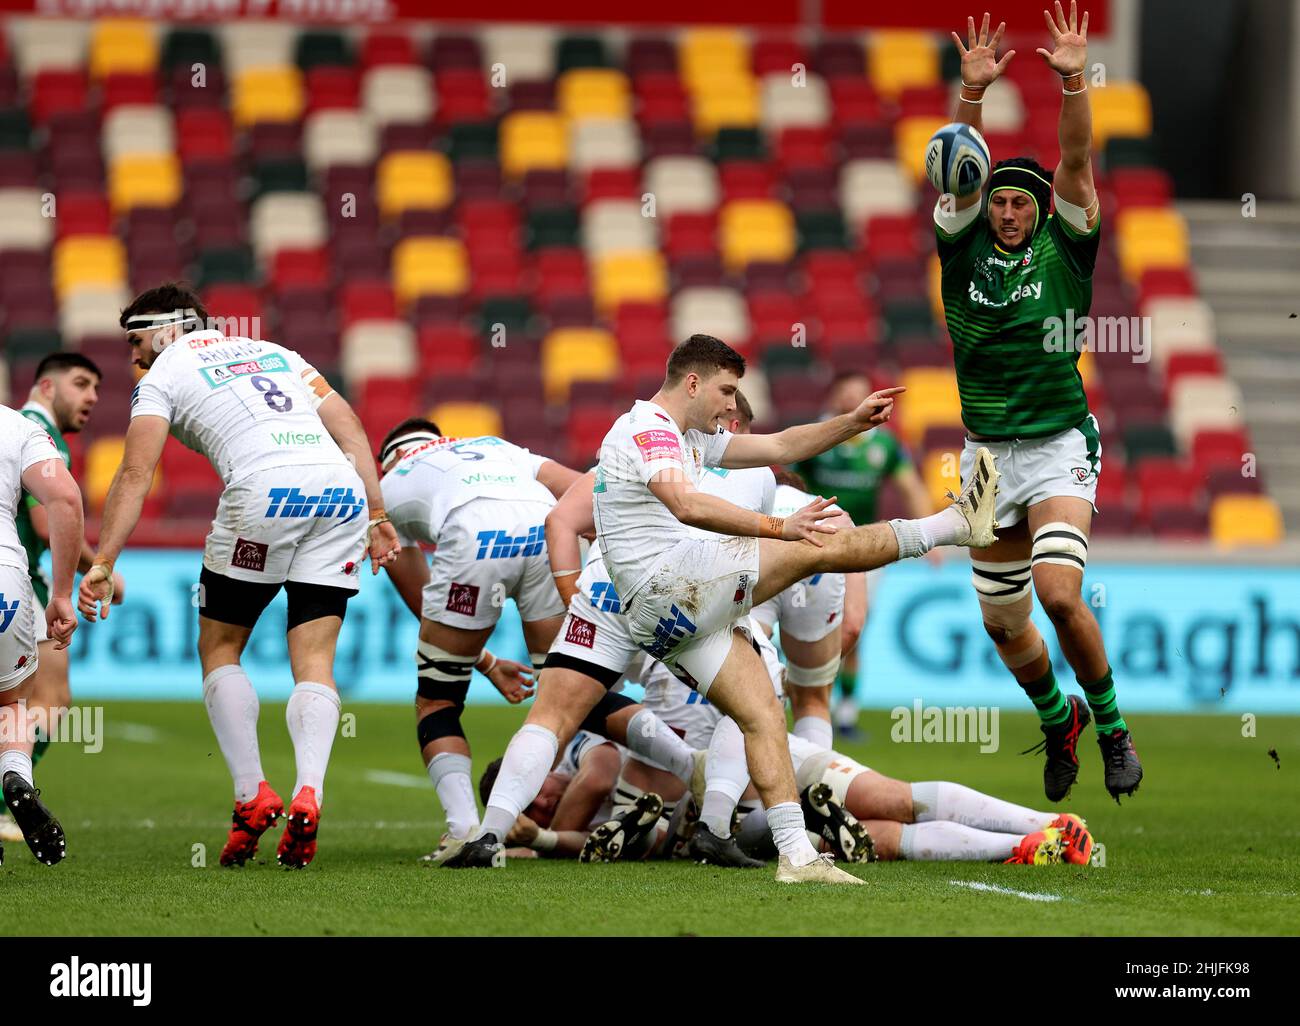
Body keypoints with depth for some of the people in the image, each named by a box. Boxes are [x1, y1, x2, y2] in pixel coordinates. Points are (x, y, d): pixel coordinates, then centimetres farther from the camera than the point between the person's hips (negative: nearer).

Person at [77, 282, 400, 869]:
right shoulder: (274, 353, 30)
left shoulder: (164, 374, 15)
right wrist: (377, 517, 18)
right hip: (341, 490, 5)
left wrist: (103, 563, 0)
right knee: (314, 662, 6)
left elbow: (135, 476, 3)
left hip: (264, 492, -4)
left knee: (219, 648, 13)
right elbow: (351, 430, 21)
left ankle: (251, 795, 2)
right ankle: (308, 792, -15)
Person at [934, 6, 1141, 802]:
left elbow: (1078, 166, -13)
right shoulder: (966, 250, 4)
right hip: (987, 453, 4)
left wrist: (1074, 81, -26)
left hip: (1059, 446, -4)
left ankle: (1111, 724, -2)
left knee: (1060, 593, -22)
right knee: (1003, 622, 9)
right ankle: (1058, 719, 36)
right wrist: (974, 92, -26)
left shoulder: (1063, 250, 0)